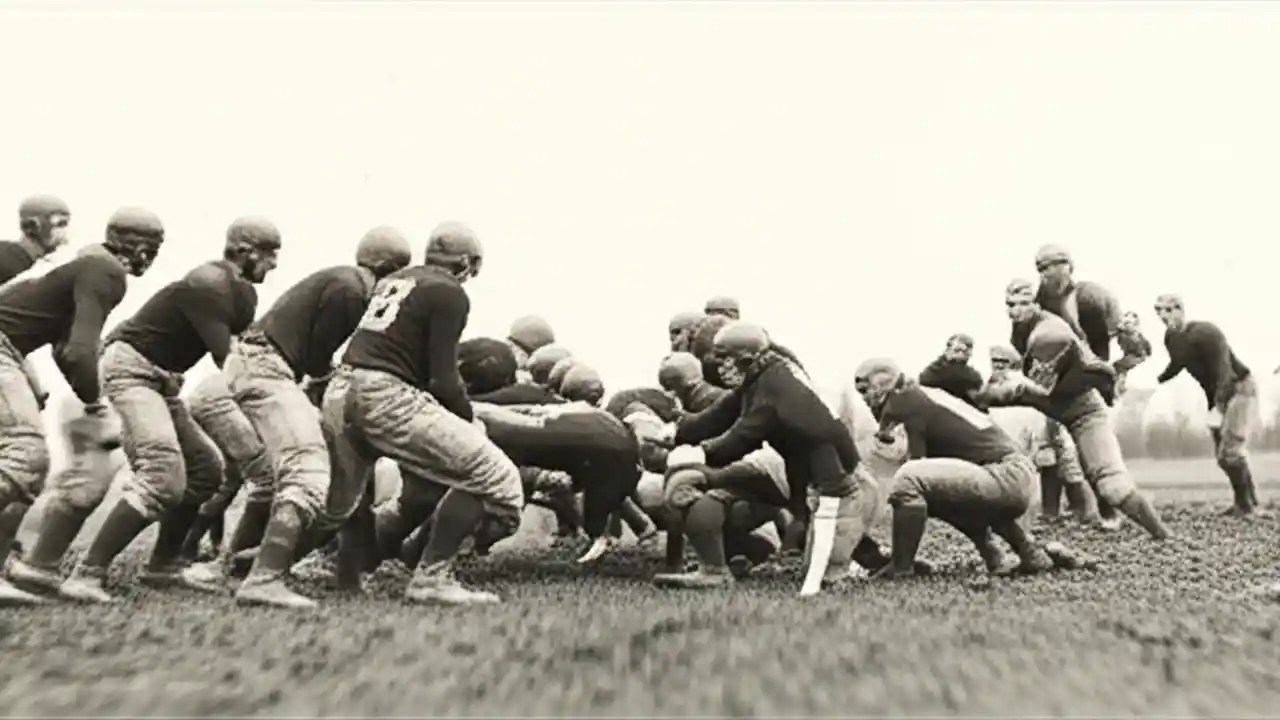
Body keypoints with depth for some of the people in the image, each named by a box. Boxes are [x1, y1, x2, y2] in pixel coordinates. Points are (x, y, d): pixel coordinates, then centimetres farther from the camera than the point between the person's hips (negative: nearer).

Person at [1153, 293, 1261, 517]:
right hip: (1216, 395, 9)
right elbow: (1176, 365, 17)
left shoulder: (1205, 333, -29)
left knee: (1229, 451, -15)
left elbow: (1224, 373, -35)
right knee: (1222, 454, 11)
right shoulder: (1172, 339, -3)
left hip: (1240, 388, -9)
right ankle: (1248, 500, 24)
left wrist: (1218, 409, -45)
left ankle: (1246, 503, 0)